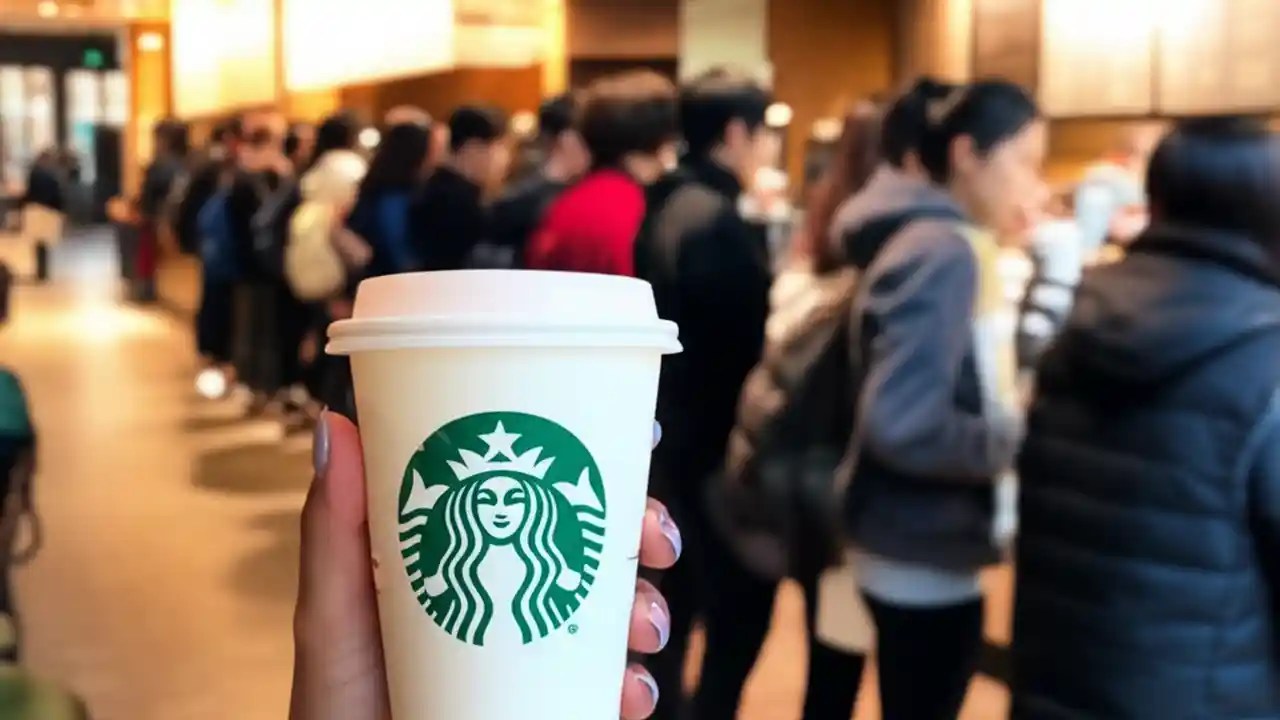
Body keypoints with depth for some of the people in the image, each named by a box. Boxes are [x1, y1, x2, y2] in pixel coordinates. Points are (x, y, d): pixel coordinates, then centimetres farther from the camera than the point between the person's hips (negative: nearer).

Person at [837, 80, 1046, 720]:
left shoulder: (947, 243, 10)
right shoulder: (943, 252, -20)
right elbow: (902, 423, -28)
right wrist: (1018, 443, -16)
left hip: (927, 551, 10)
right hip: (926, 559, -10)